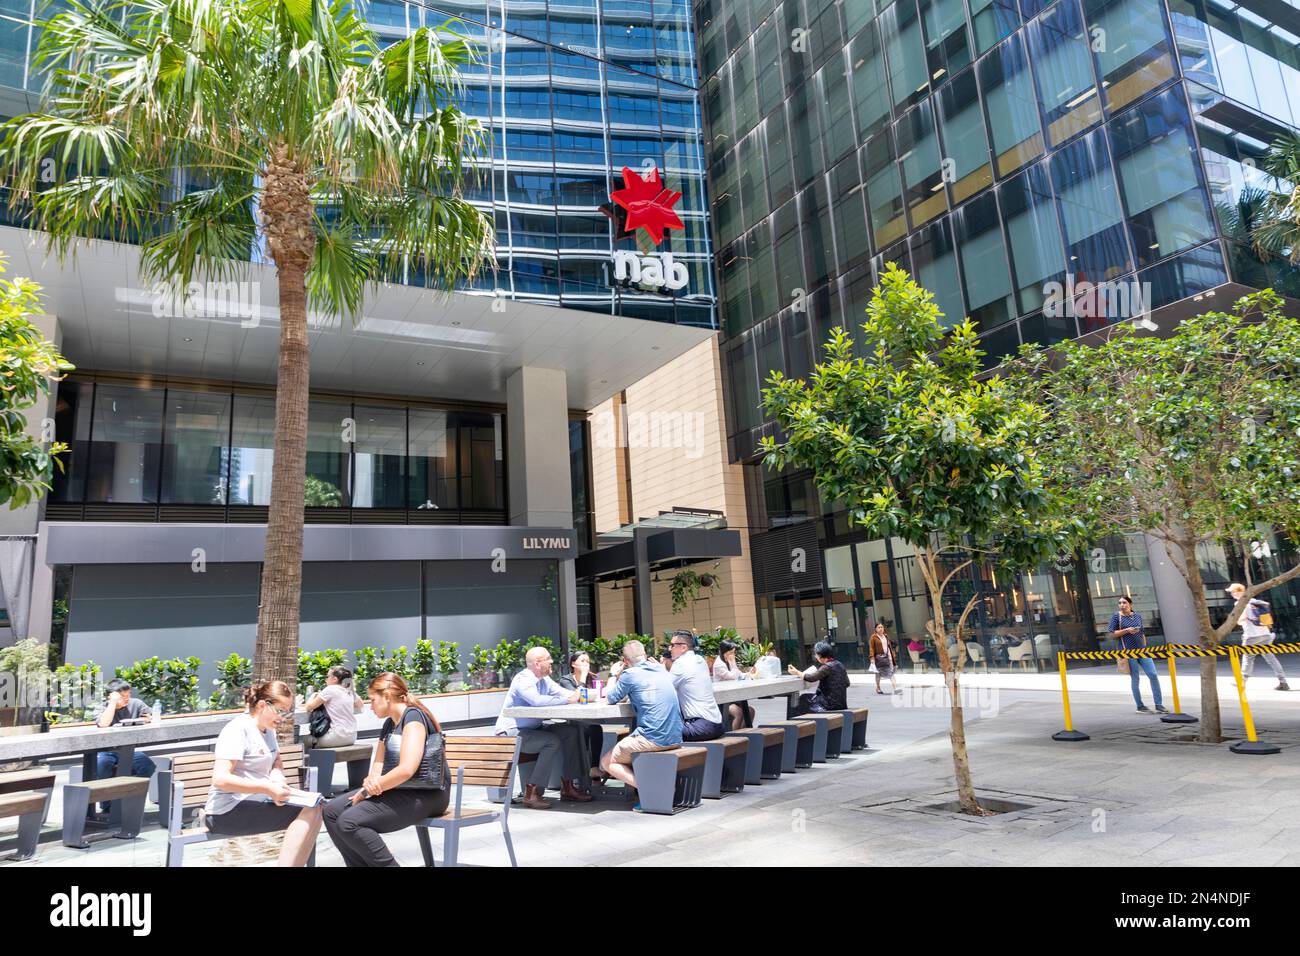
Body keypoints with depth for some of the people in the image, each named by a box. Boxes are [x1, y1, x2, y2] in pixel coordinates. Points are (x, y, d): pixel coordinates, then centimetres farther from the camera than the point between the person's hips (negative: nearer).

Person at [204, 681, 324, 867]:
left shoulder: (268, 729, 13)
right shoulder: (238, 729, -14)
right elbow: (220, 779, -23)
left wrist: (278, 782, -3)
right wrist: (268, 788, -28)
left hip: (257, 801, 8)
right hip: (229, 811, -8)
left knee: (313, 808, -15)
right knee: (309, 813, -25)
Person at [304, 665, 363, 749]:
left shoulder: (329, 689, -8)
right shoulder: (350, 692, 10)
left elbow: (309, 706, -5)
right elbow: (359, 705, 28)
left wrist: (313, 695, 13)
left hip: (339, 737, -7)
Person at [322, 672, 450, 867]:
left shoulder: (413, 716, -13)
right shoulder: (389, 724, 16)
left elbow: (406, 769, -25)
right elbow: (377, 767, 14)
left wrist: (366, 792, -13)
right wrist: (370, 781, -11)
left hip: (425, 794, -10)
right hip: (397, 790, 10)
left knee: (349, 822, -22)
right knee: (331, 811, 1)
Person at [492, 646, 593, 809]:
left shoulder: (544, 679, 9)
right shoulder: (523, 679, -20)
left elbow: (563, 692, 8)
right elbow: (537, 700, -36)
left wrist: (579, 695, -12)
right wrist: (567, 700, -30)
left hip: (532, 728, 9)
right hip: (510, 732, -9)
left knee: (571, 731, -2)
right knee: (552, 741, -28)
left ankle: (568, 786, 2)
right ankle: (533, 793, -20)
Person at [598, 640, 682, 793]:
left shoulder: (630, 674, -7)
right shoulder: (661, 670, 13)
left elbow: (610, 700, 7)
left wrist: (613, 675, 19)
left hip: (652, 740, -7)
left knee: (606, 762, 12)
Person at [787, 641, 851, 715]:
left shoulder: (827, 667, -17)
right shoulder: (839, 665, 7)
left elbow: (811, 678, -20)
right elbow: (847, 683, 17)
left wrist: (797, 673, -3)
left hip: (831, 705, -8)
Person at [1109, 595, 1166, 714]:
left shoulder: (1137, 616, 9)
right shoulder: (1116, 616, -3)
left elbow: (1142, 633, 18)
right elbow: (1112, 634, -5)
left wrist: (1145, 647, 13)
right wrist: (1127, 630, -16)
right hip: (1128, 652, -4)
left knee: (1153, 675, -2)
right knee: (1135, 679, 2)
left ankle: (1159, 705, 7)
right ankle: (1140, 706, 14)